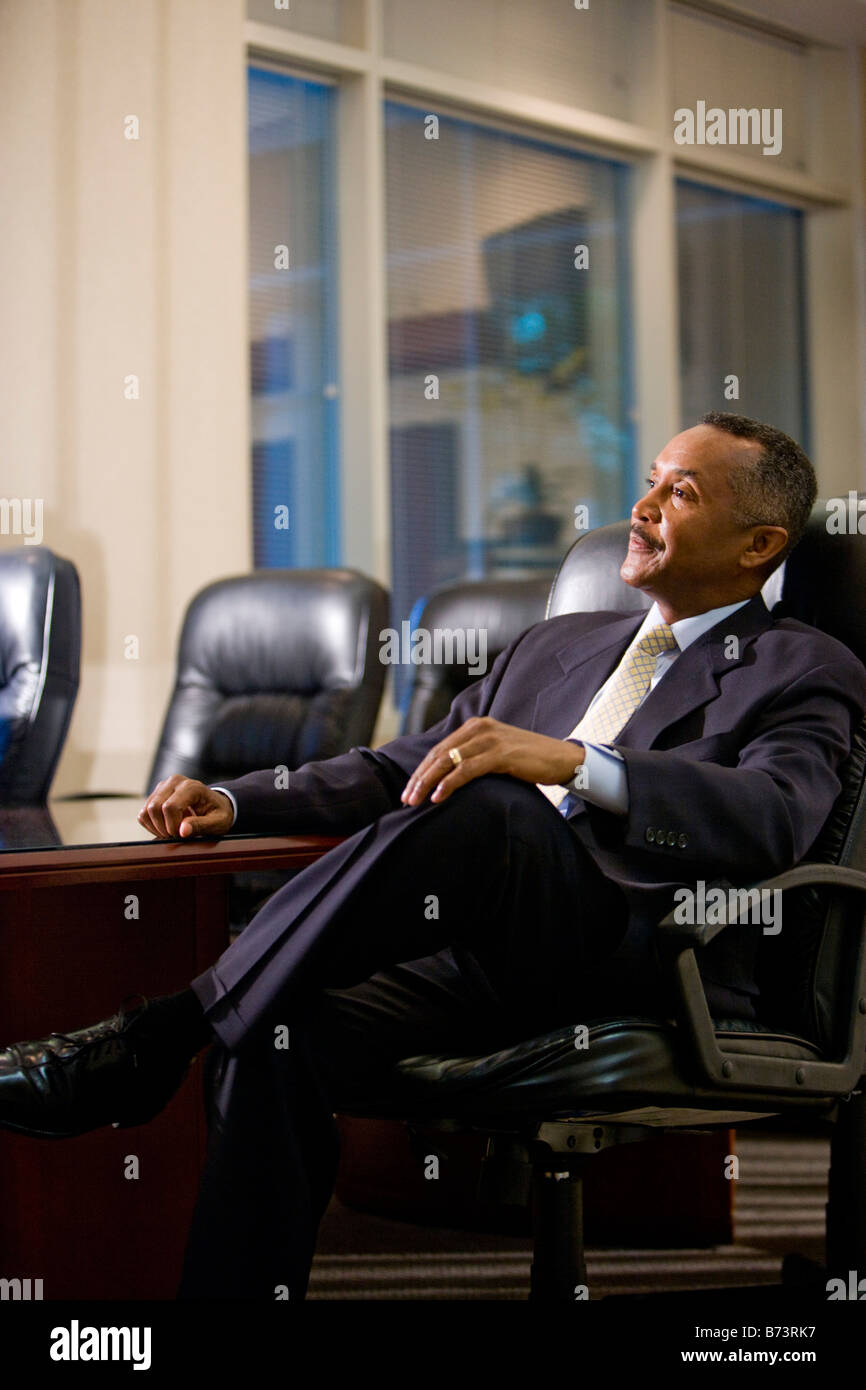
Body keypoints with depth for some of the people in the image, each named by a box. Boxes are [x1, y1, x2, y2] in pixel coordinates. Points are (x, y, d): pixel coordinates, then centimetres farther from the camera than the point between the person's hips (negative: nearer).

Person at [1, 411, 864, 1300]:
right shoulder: (556, 644, 28)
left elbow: (776, 818, -13)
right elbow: (399, 768, 28)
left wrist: (574, 763, -28)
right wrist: (231, 803, 11)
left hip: (642, 976, -6)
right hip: (483, 973, 6)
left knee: (487, 811, -34)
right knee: (272, 1039, -25)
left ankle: (152, 1040, -28)